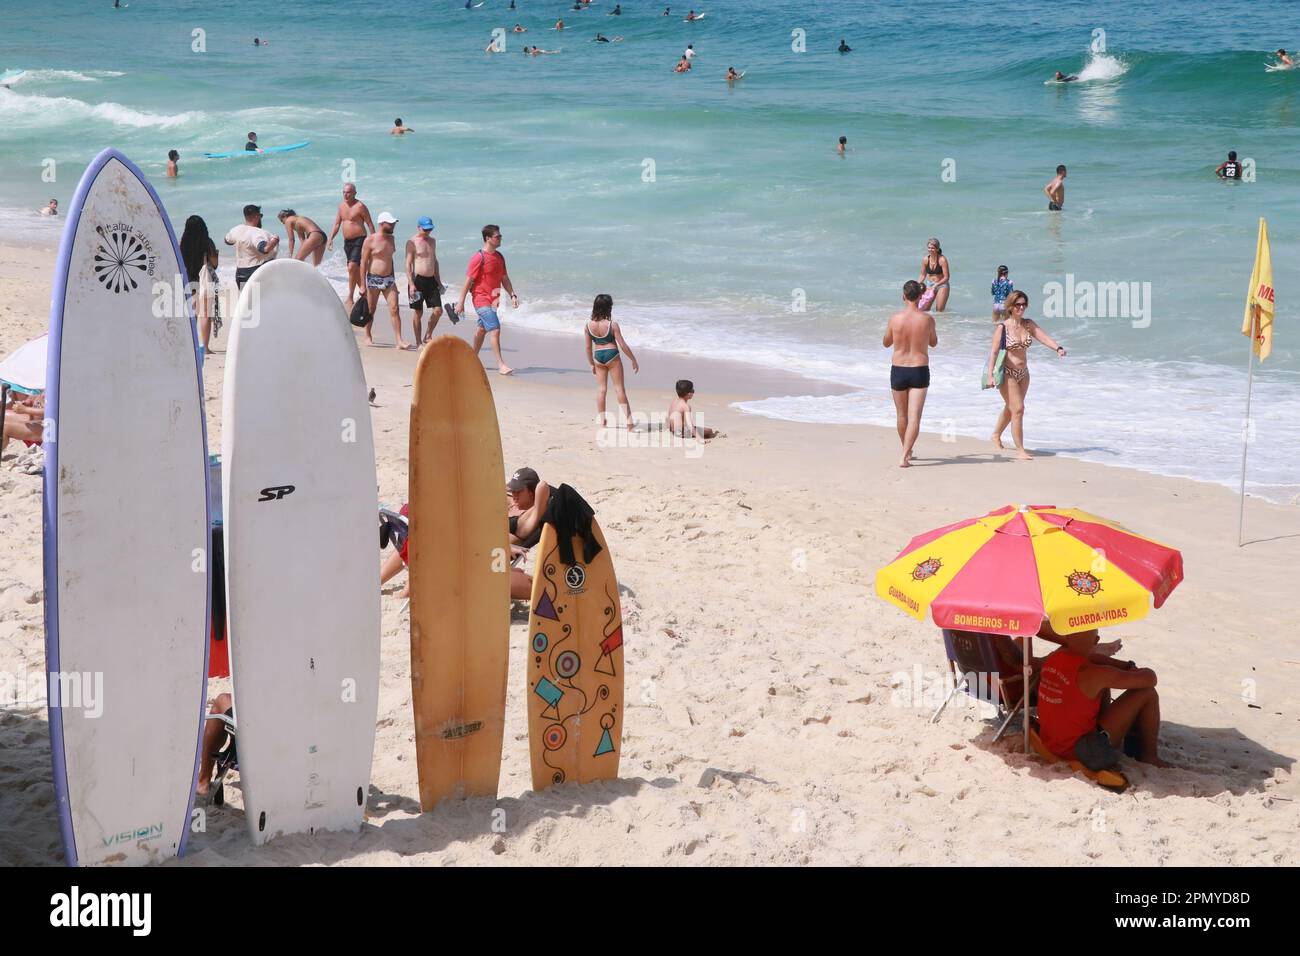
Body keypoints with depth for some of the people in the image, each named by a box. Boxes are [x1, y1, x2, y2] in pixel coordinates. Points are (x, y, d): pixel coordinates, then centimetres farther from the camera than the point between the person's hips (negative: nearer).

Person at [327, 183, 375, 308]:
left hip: (359, 240, -8)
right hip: (347, 241, 8)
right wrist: (331, 239, 3)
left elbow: (370, 224, -8)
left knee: (352, 267, -18)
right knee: (355, 270, 13)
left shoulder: (360, 206, -10)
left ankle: (350, 298, -14)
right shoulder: (341, 206, 11)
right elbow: (336, 224, 14)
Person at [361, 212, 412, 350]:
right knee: (370, 311, 7)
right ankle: (368, 337, 25)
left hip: (389, 279, 5)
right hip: (373, 279, -4)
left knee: (395, 309, -6)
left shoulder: (391, 239, 10)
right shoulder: (370, 240, -9)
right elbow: (363, 262, -9)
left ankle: (399, 341, -10)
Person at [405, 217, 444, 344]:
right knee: (419, 312, 0)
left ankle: (428, 336, 17)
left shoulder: (432, 241, 14)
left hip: (431, 280, 6)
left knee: (438, 311, -2)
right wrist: (411, 284, -17)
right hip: (418, 280, -6)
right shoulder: (412, 242, -6)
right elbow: (408, 264, -9)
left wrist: (438, 281, 18)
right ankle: (418, 341, 10)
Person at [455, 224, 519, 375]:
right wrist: (461, 303, -13)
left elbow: (504, 278, 17)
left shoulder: (499, 257, 9)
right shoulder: (478, 258, -14)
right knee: (495, 329, -15)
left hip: (493, 299, 8)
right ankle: (500, 364, -14)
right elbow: (468, 281, -13)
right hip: (481, 299, -8)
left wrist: (512, 295, 6)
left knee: (482, 329, 18)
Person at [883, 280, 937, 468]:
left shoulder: (895, 318, -7)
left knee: (902, 415, 19)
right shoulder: (927, 318, -8)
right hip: (920, 371, -2)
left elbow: (886, 343, 9)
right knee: (914, 417, -3)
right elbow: (933, 343, 10)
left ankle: (907, 451, 37)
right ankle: (904, 458, -14)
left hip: (898, 370, 2)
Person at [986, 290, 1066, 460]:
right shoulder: (1002, 327, -11)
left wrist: (1058, 348, -28)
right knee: (1018, 409, -12)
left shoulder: (1028, 324, 4)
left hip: (1023, 374, 6)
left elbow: (1044, 337, -8)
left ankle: (996, 435, 45)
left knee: (1010, 408, 21)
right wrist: (990, 374, -25)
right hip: (1007, 374, -6)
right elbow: (994, 351, -16)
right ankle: (1021, 450, -8)